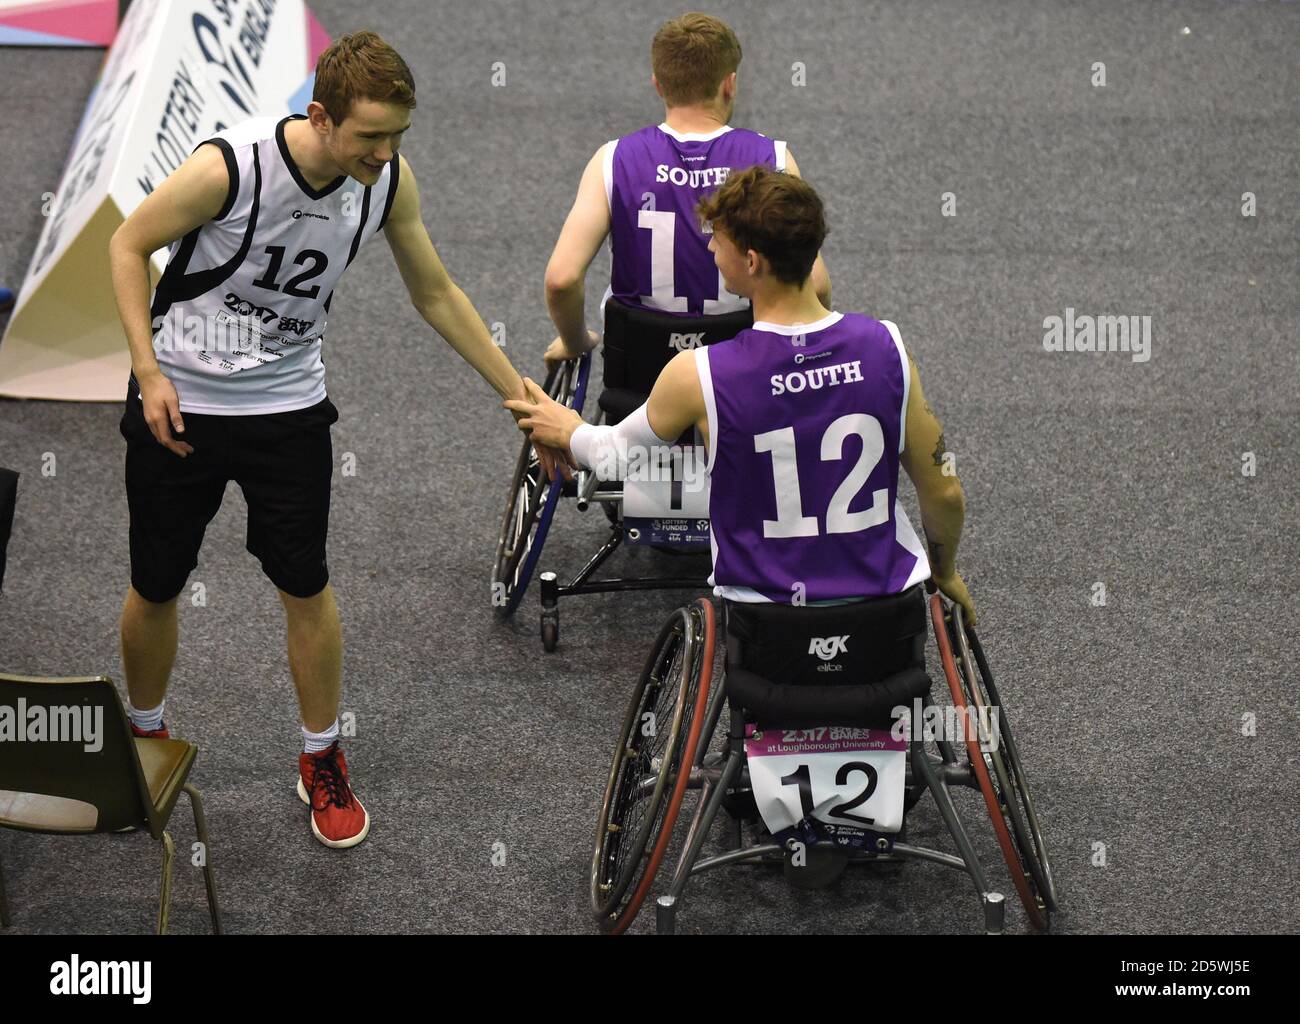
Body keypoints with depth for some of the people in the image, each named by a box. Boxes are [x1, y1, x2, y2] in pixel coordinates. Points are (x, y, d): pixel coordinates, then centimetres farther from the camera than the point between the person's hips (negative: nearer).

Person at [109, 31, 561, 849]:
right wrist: (148, 371, -18)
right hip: (180, 405, -2)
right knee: (156, 587, 10)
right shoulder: (230, 167, -27)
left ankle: (323, 763, 24)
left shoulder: (390, 182, -13)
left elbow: (437, 295, 2)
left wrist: (524, 398, 4)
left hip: (287, 406, 3)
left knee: (307, 588, 5)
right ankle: (146, 738, 36)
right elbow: (130, 245, -11)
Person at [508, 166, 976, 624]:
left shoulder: (697, 376, -18)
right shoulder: (886, 349, -13)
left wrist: (565, 429, 25)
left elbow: (615, 457, 2)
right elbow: (944, 493, -4)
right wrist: (945, 572, 17)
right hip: (882, 597, 2)